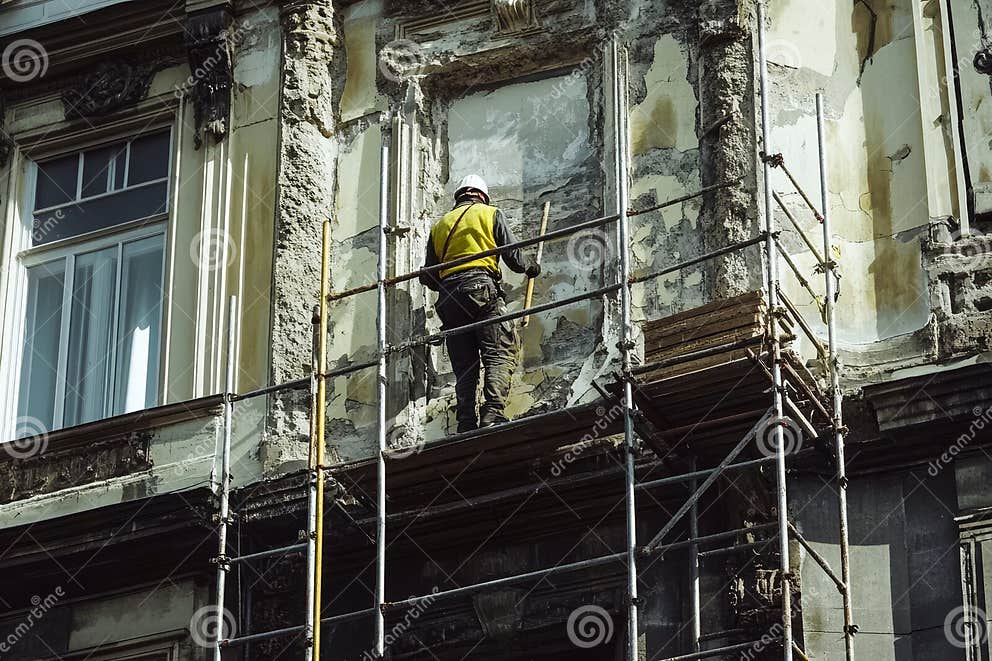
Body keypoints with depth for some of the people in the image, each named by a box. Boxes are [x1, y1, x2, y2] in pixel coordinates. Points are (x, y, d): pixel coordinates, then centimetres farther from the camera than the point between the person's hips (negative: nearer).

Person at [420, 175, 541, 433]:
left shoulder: (440, 225, 24)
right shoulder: (490, 213, 13)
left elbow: (428, 276, 20)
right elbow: (512, 253, 5)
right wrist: (528, 268, 25)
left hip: (448, 298, 5)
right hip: (482, 288, -5)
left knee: (464, 367, 4)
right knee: (500, 355, -11)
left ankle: (467, 426, -7)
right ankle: (492, 414, -29)